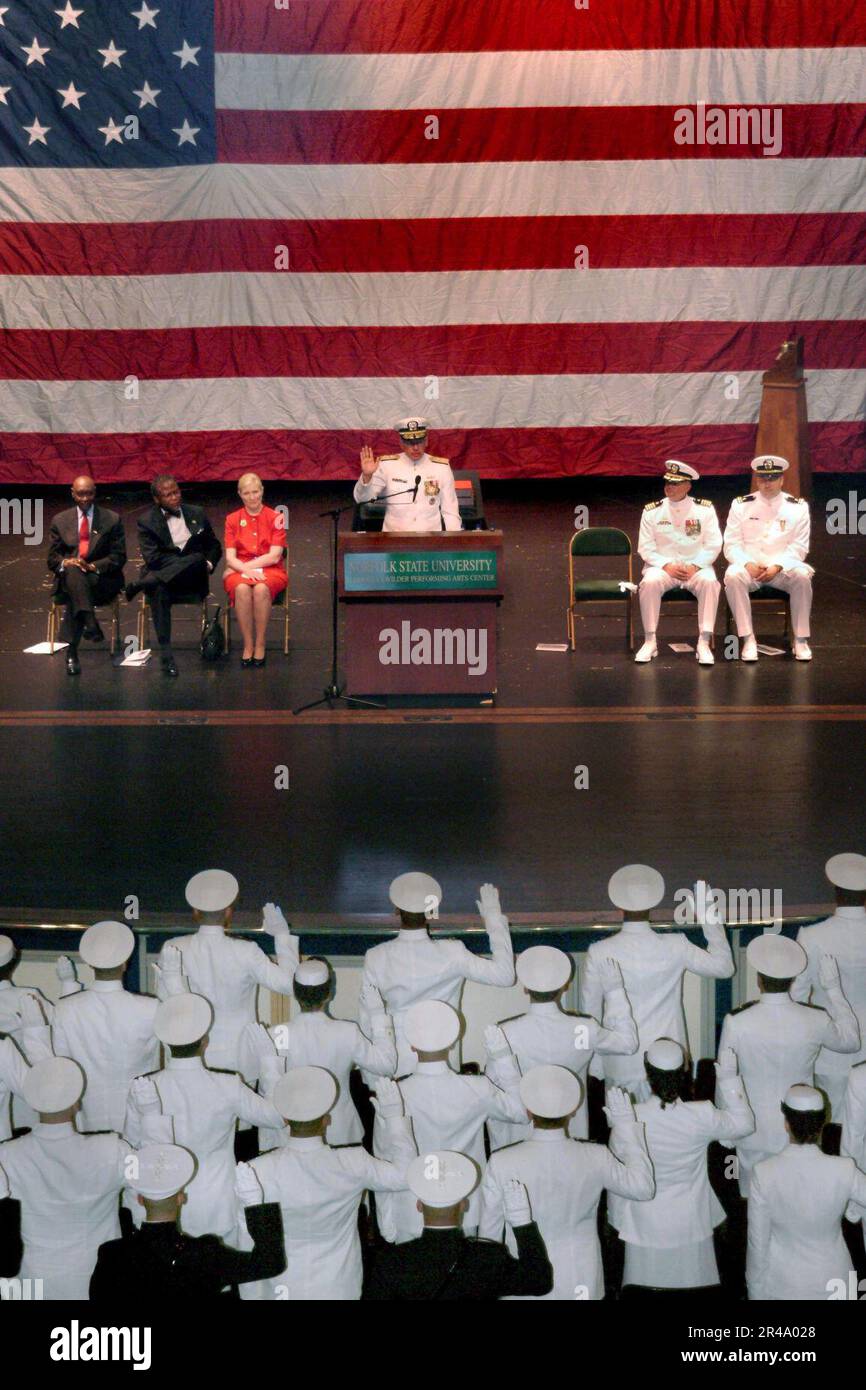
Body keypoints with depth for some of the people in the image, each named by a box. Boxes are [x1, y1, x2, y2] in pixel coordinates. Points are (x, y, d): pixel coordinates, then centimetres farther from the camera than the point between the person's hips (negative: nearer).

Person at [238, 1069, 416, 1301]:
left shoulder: (257, 1173, -22)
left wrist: (251, 1295, 2)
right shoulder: (353, 1165, -20)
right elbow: (404, 1175, -3)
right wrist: (394, 1116, 3)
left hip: (283, 1290, -1)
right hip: (339, 1289, 1)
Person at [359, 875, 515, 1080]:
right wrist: (493, 916, -3)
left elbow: (366, 1020, -5)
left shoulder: (375, 958, -14)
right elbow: (505, 974, -9)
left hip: (393, 1070, 0)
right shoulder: (452, 955, -18)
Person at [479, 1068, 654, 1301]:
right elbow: (643, 1187, -3)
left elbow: (489, 1231, -8)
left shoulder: (501, 1164, -20)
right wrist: (626, 1125, 0)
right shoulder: (596, 1160, -19)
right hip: (581, 1284, 1)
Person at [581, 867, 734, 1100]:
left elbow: (591, 1011, -5)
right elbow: (724, 967, 1)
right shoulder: (674, 947, -14)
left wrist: (594, 1063, 9)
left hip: (620, 1065, 0)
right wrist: (710, 919, 7)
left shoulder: (599, 953, -14)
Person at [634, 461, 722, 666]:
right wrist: (667, 566, -13)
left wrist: (694, 567, -14)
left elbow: (713, 545, 1)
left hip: (696, 567, 0)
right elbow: (645, 548, 2)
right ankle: (650, 641, -21)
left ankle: (704, 643, -27)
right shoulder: (652, 511, 4)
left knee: (709, 582, -32)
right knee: (649, 582, -32)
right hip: (663, 566, 0)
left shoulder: (705, 509, 3)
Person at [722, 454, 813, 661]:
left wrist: (777, 567, -16)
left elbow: (798, 547, 1)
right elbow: (731, 545, 2)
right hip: (749, 566, 0)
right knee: (733, 575, -33)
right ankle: (748, 640, -28)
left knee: (802, 575, -33)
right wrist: (748, 565, -17)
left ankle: (801, 640, -21)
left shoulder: (798, 506, 6)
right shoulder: (740, 505, 6)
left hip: (783, 567, 0)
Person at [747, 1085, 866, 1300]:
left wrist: (755, 1292, 6)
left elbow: (757, 1241, -7)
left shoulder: (763, 1173, -16)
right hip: (832, 1284, 1)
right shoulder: (844, 1171, -17)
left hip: (781, 1284, -1)